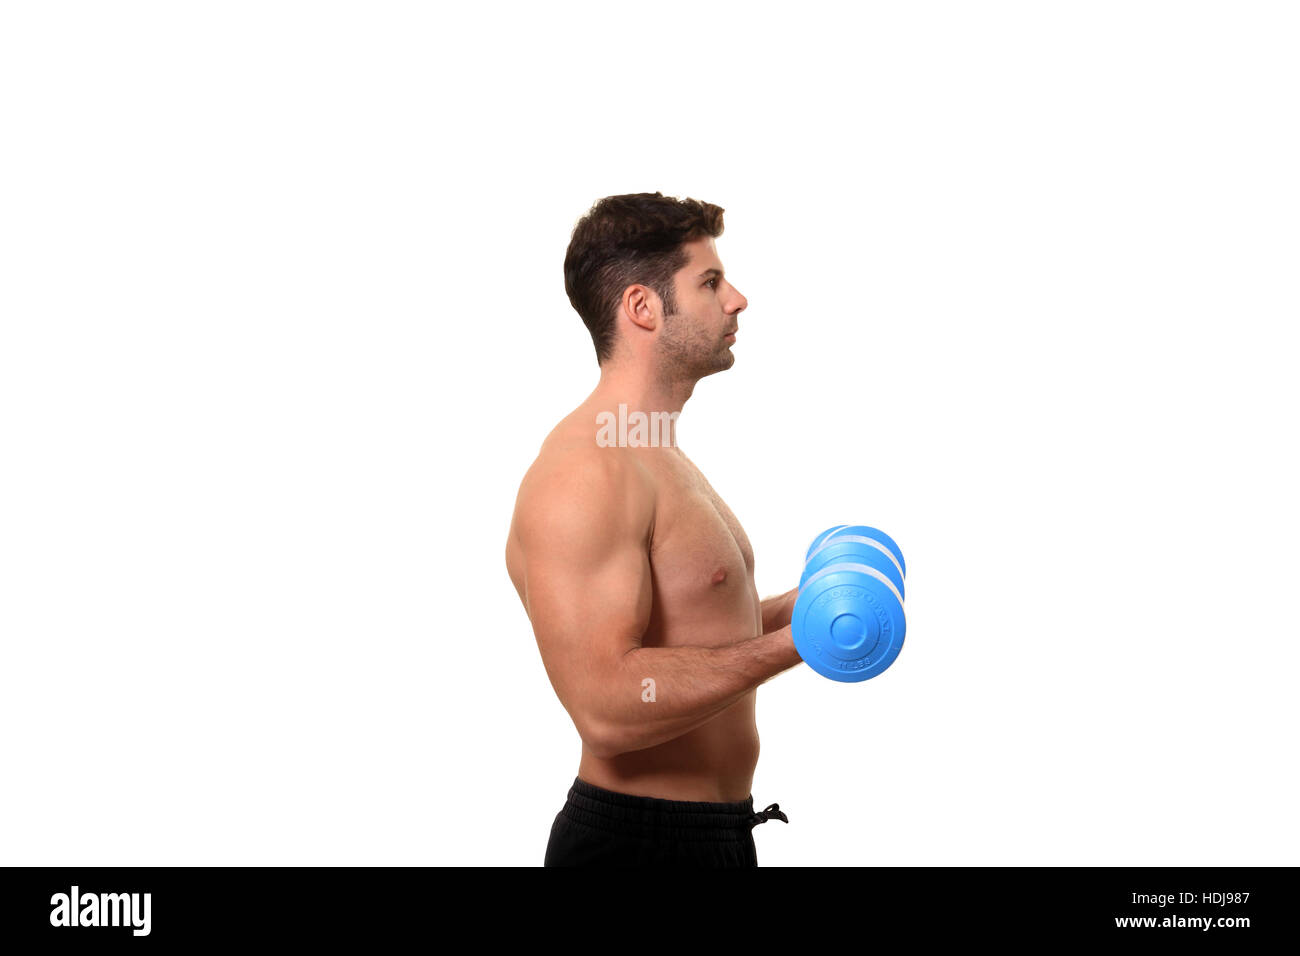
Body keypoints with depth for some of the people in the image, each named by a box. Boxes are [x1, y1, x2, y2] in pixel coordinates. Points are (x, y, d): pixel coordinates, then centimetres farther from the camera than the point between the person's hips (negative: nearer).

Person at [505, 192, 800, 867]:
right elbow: (608, 705, -29)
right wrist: (794, 642, -26)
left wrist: (791, 606, 10)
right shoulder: (581, 472, -20)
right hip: (639, 839, -9)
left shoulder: (660, 461, 12)